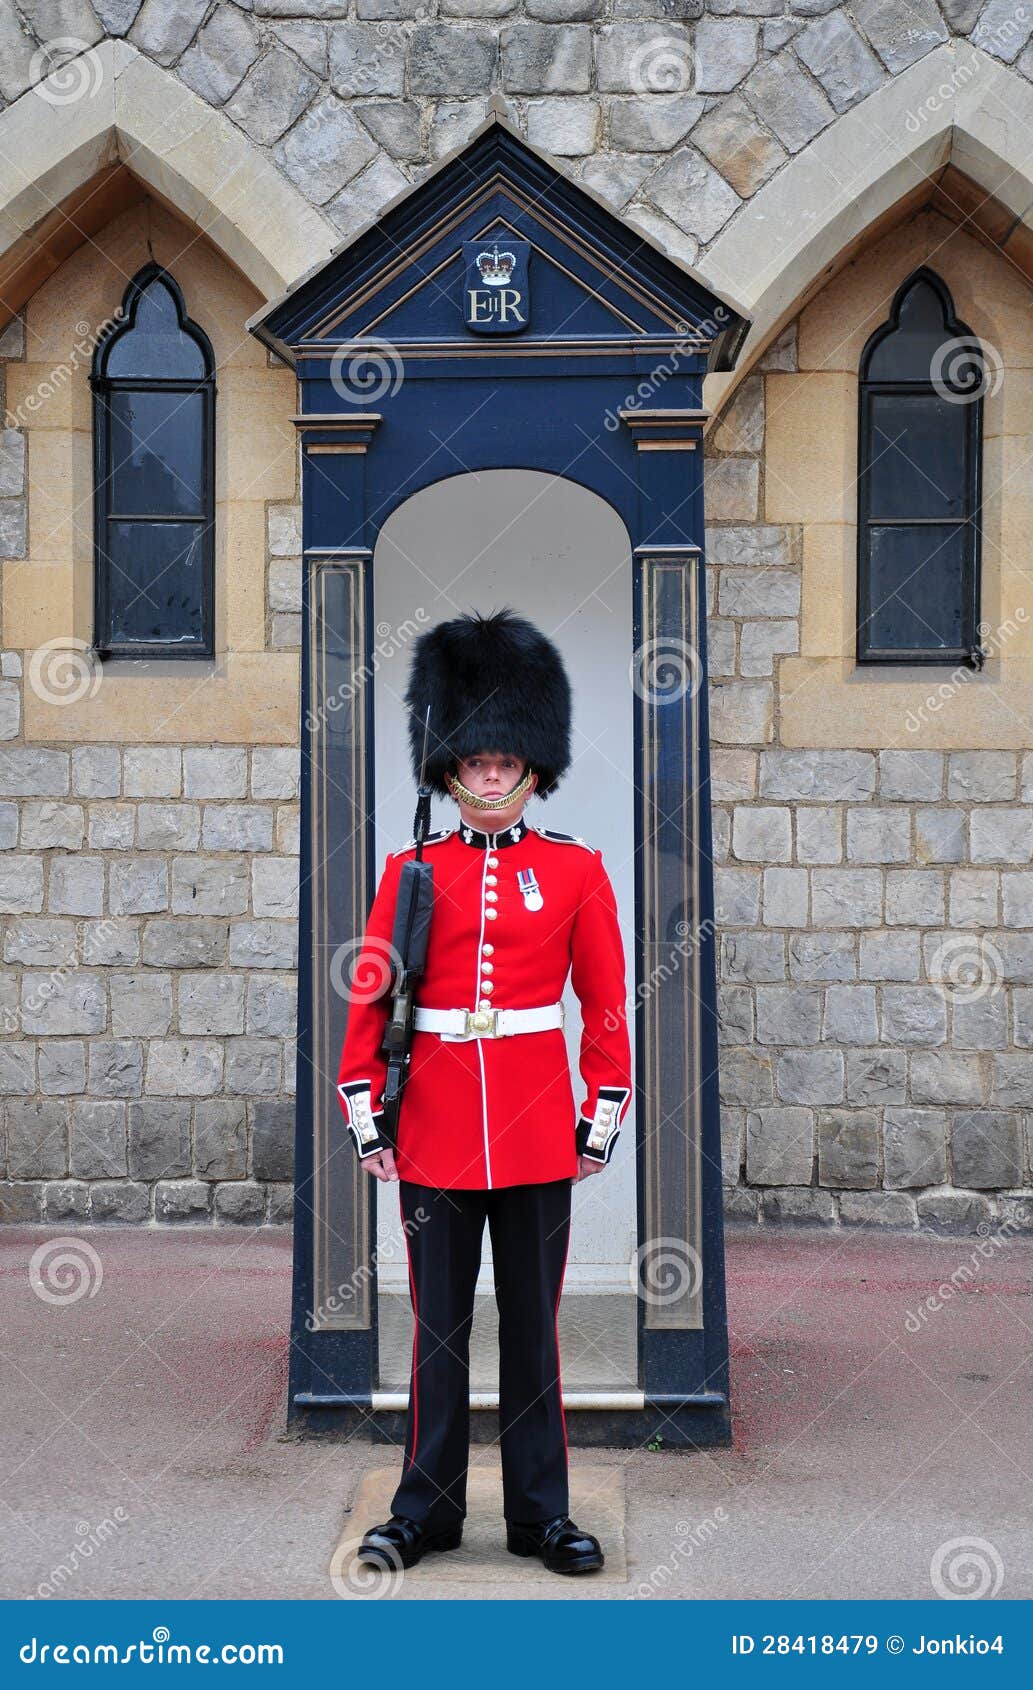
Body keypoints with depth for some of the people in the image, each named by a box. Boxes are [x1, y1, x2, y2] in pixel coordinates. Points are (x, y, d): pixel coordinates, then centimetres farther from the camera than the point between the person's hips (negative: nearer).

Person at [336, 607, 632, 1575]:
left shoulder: (575, 868, 2)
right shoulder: (411, 871, 3)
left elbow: (607, 1003, 4)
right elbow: (369, 996, 4)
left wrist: (603, 1119, 1)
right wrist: (363, 1113, 0)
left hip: (539, 1128, 0)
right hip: (434, 1126, 1)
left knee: (532, 1325, 9)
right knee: (438, 1325, 10)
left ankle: (541, 1514, 23)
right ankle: (426, 1511, 23)